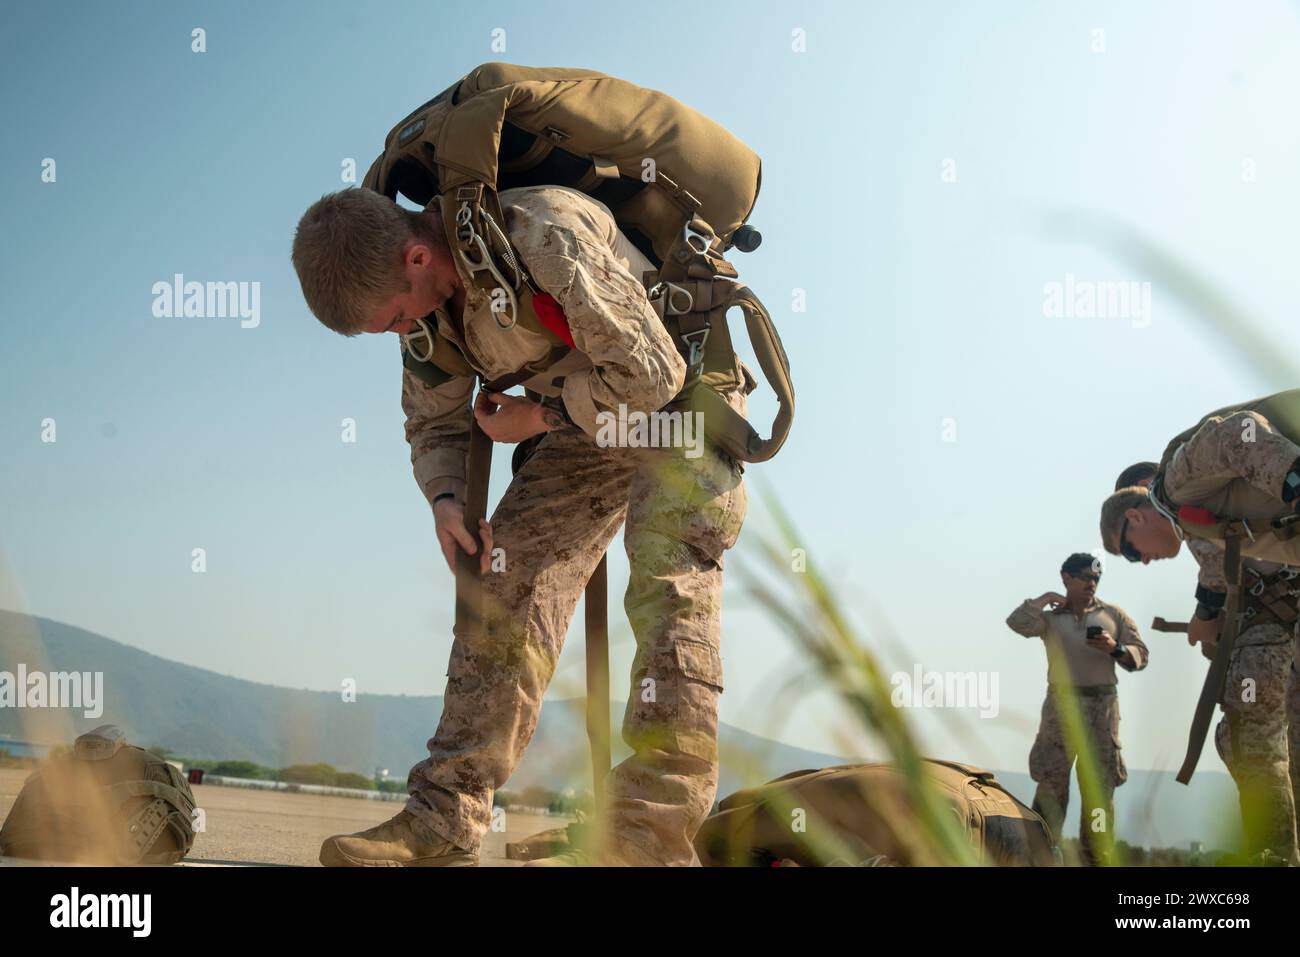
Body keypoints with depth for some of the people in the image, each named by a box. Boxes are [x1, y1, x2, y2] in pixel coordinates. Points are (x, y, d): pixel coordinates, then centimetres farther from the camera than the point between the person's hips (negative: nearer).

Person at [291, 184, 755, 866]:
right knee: (511, 575, -4)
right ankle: (443, 820, -6)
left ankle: (652, 837, -26)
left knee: (667, 580, -23)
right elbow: (432, 418, 9)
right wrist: (446, 498, -10)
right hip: (588, 418, 7)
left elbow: (648, 373, -31)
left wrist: (534, 417, -19)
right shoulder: (423, 293, -6)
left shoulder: (547, 233, -32)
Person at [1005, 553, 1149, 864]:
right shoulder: (1050, 618, 10)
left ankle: (1095, 858, 4)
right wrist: (1046, 598, 0)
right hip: (1061, 704, -1)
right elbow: (1017, 623, -10)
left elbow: (1140, 656, 10)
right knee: (1051, 783, -5)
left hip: (1102, 706, 1)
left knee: (1100, 787, 0)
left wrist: (1115, 648, -9)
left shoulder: (1114, 614, 13)